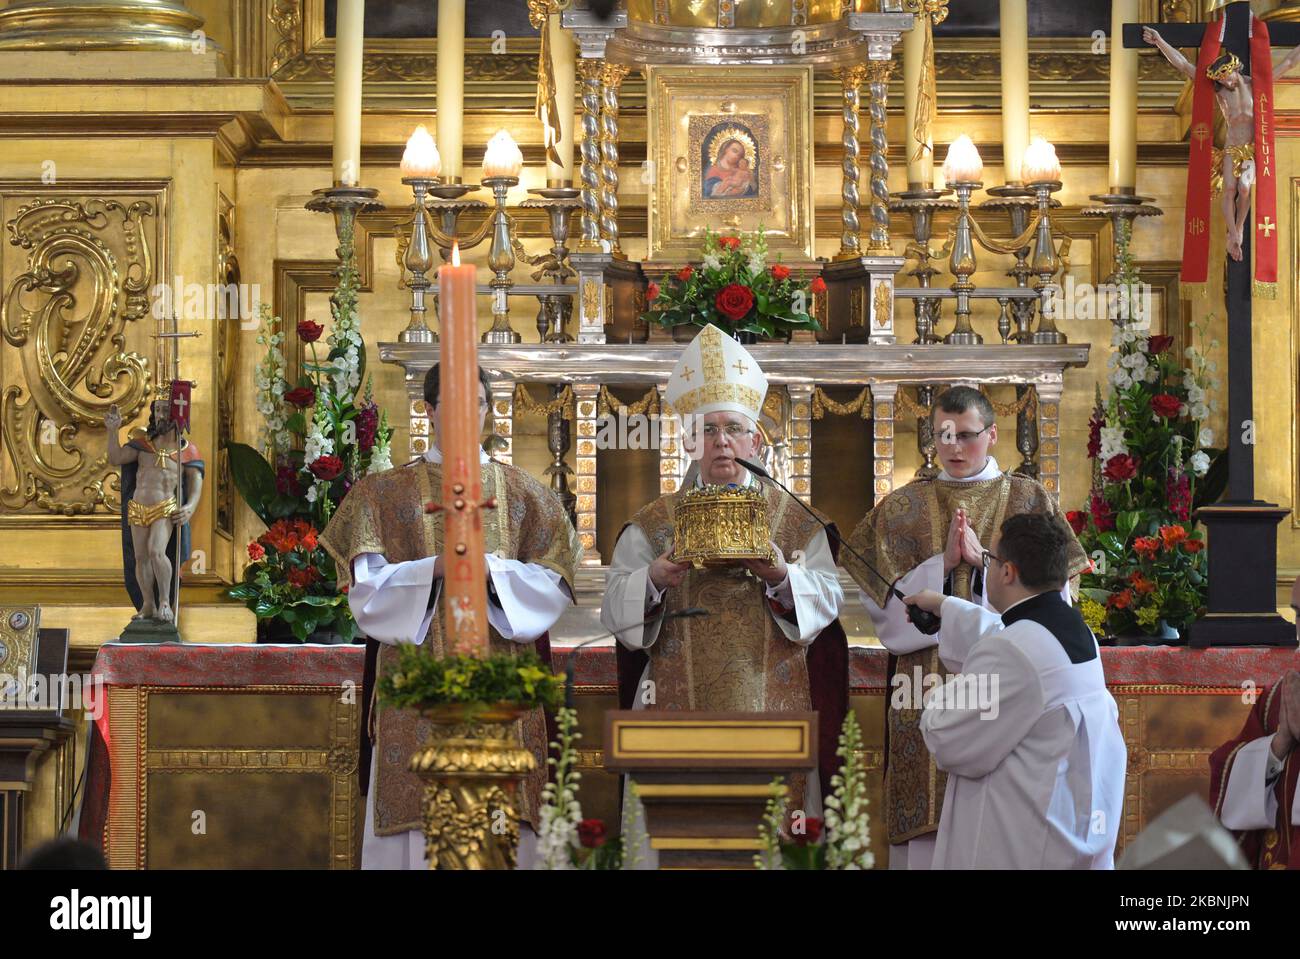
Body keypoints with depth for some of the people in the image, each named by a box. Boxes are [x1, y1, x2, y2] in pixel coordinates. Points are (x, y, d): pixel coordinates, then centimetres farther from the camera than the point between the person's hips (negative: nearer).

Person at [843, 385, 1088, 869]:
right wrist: (943, 564, -11)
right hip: (928, 690, 1)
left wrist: (983, 563, -12)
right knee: (930, 827, -6)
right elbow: (883, 603, 2)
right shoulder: (901, 508, 11)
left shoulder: (1030, 501, 8)